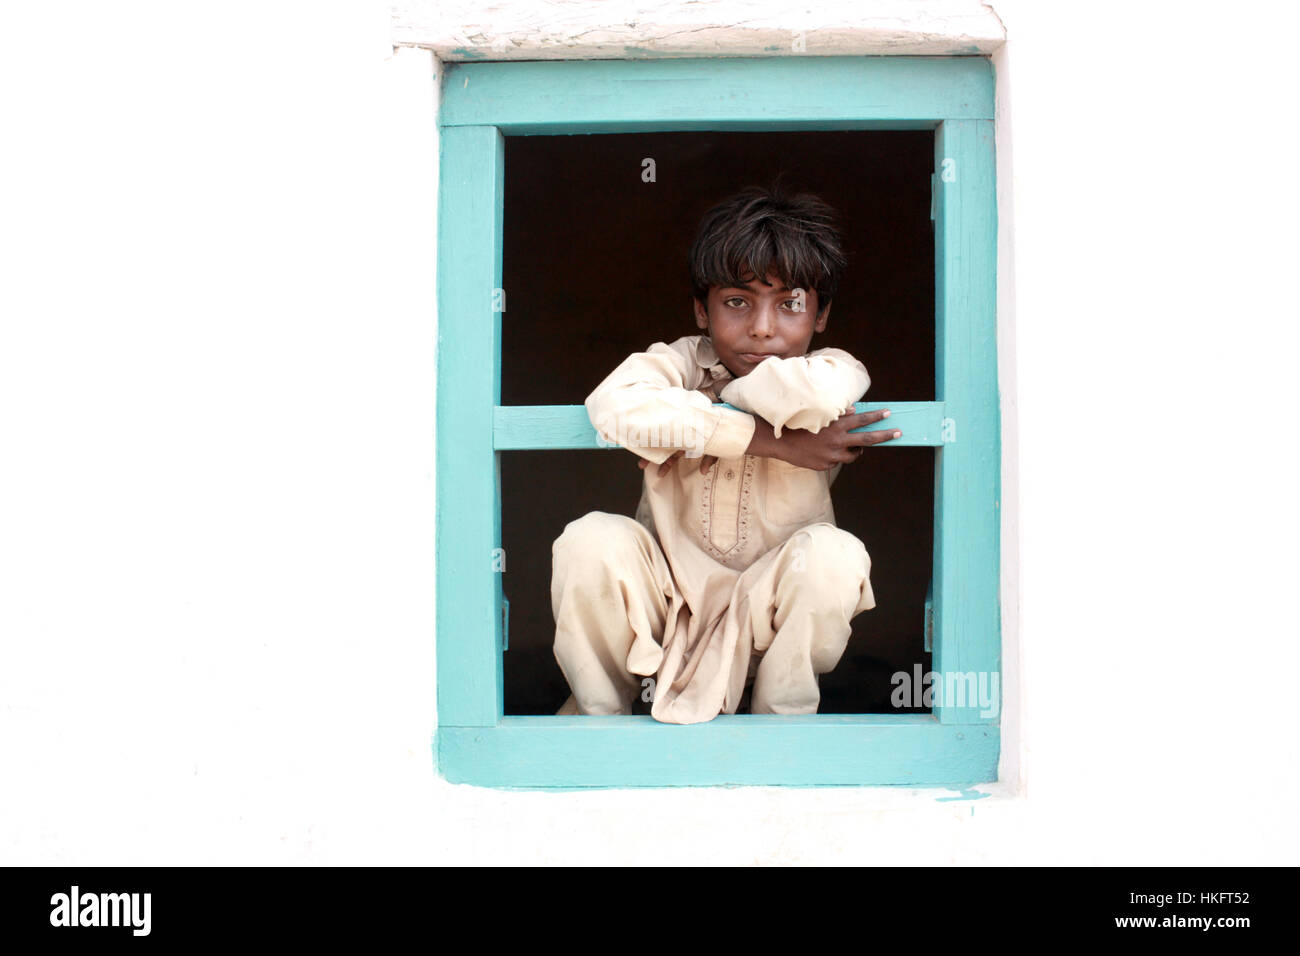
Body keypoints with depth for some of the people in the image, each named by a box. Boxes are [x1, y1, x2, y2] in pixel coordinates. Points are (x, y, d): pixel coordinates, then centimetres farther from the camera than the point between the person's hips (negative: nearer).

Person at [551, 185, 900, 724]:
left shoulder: (835, 370, -10)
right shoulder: (680, 363, -9)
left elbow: (820, 392, -38)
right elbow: (613, 406, -34)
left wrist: (691, 421, -22)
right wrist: (773, 442, -33)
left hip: (765, 613, 0)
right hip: (665, 599, 1)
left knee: (832, 553, -29)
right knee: (591, 541, -26)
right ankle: (599, 719, -1)